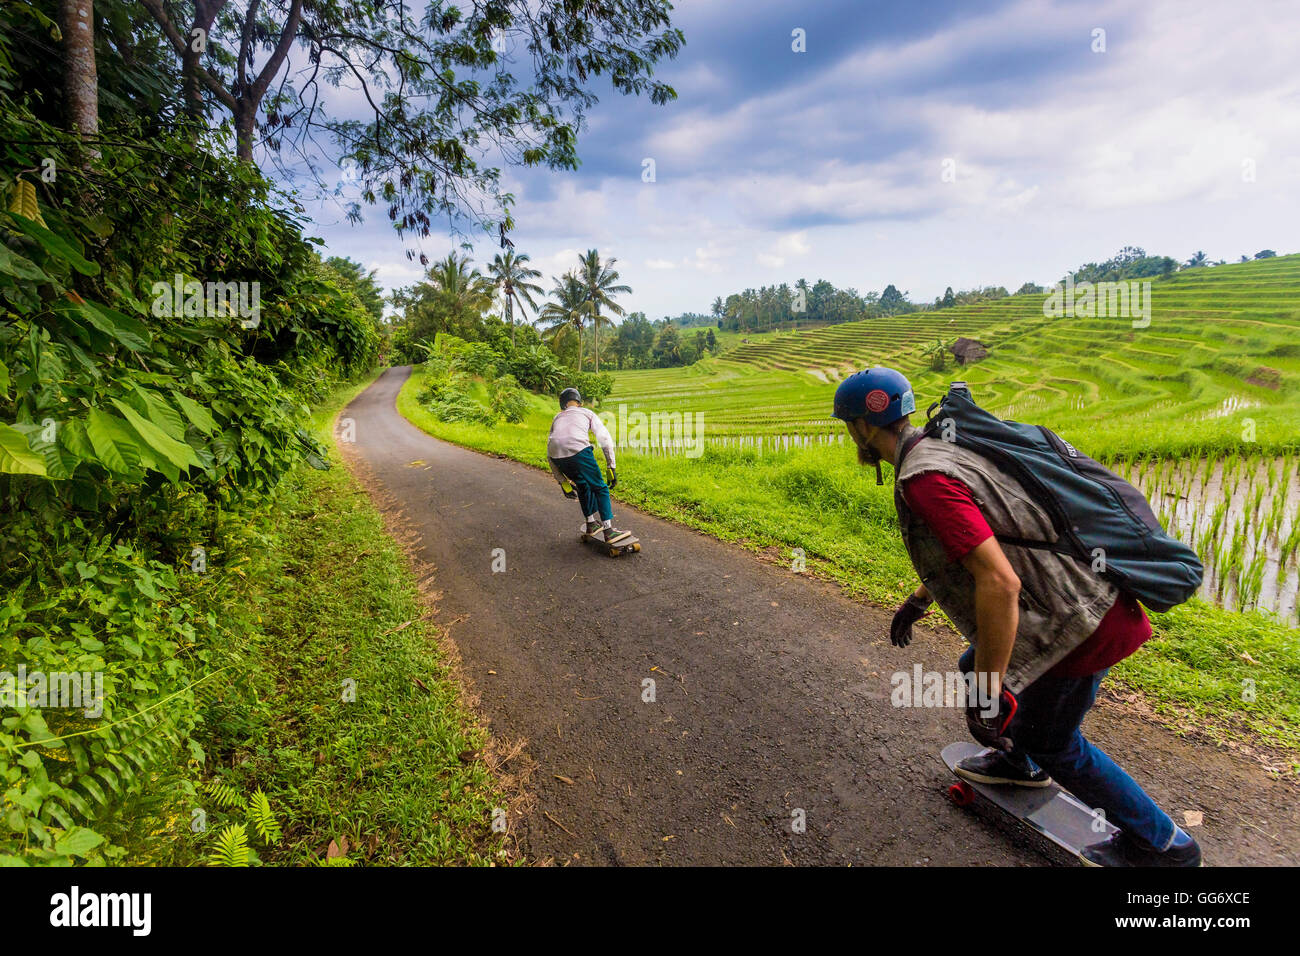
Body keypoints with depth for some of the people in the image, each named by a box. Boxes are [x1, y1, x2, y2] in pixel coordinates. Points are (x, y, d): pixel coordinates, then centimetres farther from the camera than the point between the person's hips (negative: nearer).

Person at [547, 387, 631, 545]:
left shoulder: (556, 419, 34)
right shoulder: (587, 413, 27)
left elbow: (550, 456, 30)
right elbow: (605, 440, 14)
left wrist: (563, 482, 33)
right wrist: (612, 468, 15)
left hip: (557, 456, 4)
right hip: (578, 451, -4)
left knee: (583, 485, 28)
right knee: (600, 489, 10)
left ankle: (591, 524, 37)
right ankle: (609, 532, 7)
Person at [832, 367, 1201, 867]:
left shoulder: (924, 479, -25)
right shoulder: (940, 449, 8)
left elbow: (1000, 583, -33)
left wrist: (985, 694, -25)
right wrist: (918, 599, 32)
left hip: (1075, 623, -9)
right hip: (1079, 596, 9)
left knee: (1051, 743, 14)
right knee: (977, 666, 27)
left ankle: (1159, 842, 35)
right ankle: (1017, 763, 53)